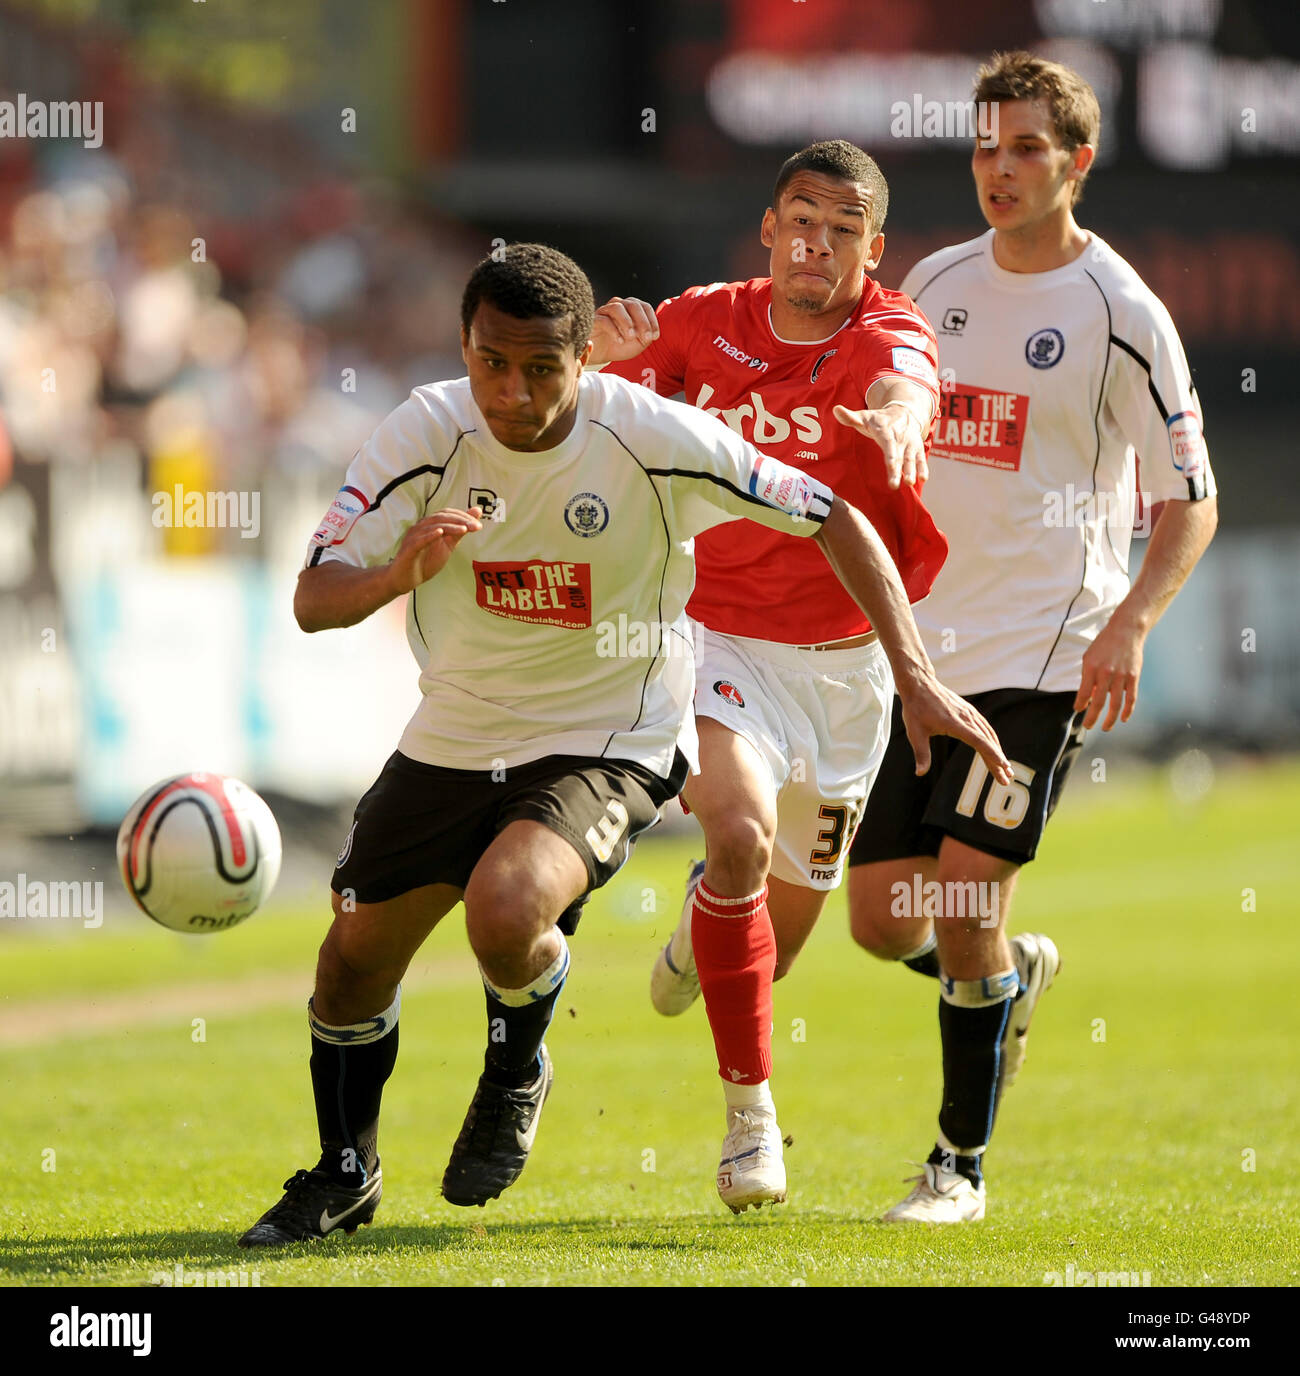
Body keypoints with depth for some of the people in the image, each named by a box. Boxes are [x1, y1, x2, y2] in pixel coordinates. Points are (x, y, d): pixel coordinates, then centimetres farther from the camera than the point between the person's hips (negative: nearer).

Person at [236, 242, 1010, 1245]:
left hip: (609, 742, -4)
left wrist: (916, 676, -15)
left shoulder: (652, 438, -20)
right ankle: (346, 1174, 37)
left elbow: (835, 520, -10)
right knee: (353, 961, 8)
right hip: (453, 738, 4)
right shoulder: (427, 432, -14)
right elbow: (314, 601, -15)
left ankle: (519, 1069, 4)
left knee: (504, 909, -31)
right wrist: (399, 572, -37)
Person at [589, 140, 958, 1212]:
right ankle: (750, 1113, -19)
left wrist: (895, 417, -59)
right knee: (740, 832, -30)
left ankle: (702, 929, 51)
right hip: (720, 639, -1)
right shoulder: (703, 322, -3)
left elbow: (905, 384, -34)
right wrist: (608, 354, -23)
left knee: (776, 945, 11)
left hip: (844, 663, 1)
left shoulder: (890, 334, -10)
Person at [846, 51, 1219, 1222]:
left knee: (967, 902, -13)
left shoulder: (1122, 314, -6)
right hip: (920, 642, 6)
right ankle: (1014, 977, 37)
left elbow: (1191, 499, -4)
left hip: (1046, 652, -5)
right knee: (885, 922, 3)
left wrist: (1131, 623, -17)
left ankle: (961, 1164, 1)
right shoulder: (937, 283, 10)